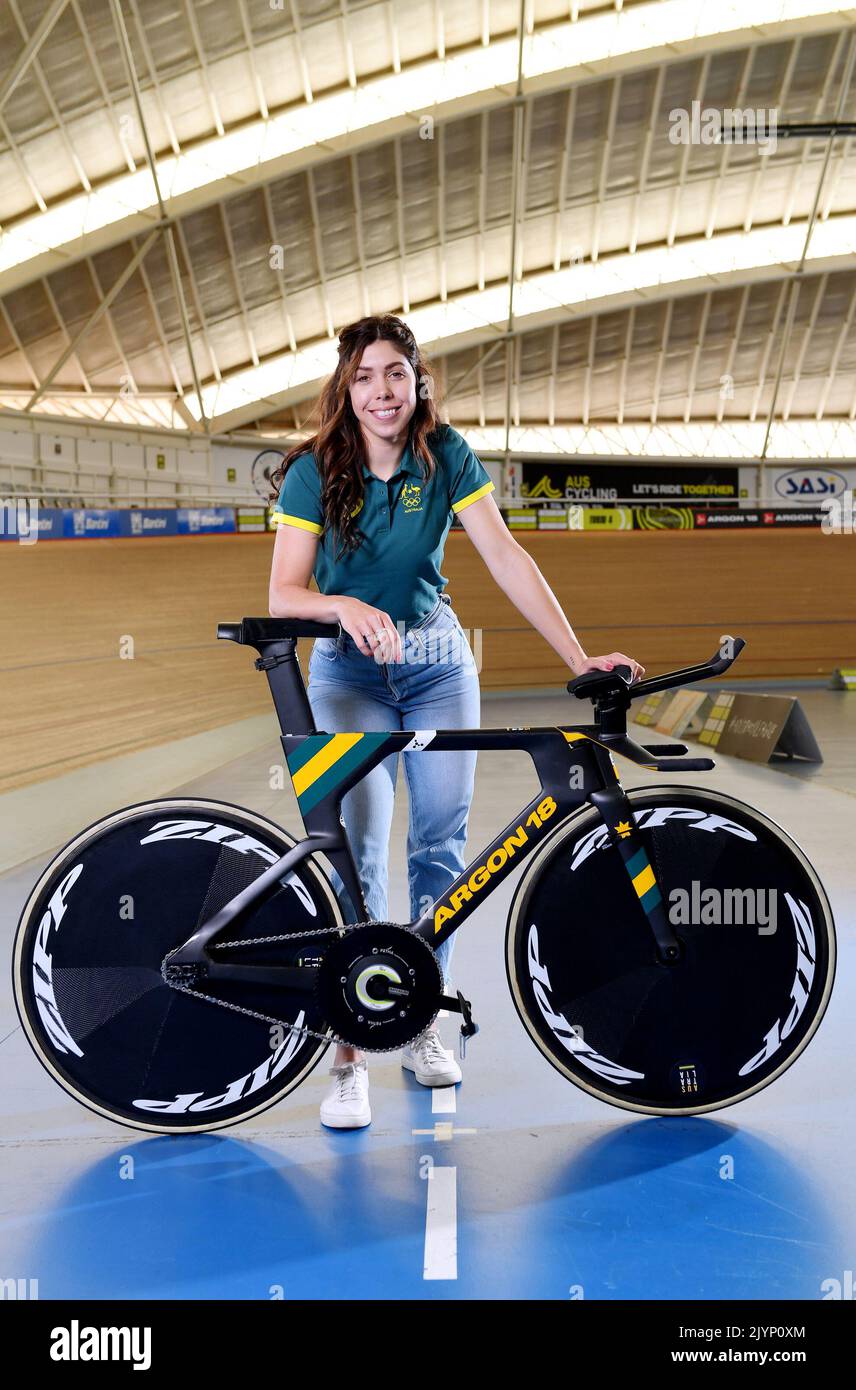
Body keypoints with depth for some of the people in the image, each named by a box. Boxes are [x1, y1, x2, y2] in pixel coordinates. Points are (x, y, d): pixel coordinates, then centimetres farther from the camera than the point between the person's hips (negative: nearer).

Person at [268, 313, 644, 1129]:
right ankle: (350, 1056, -7)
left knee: (440, 841, -1)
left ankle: (422, 1024, 14)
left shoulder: (445, 456, -7)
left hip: (438, 664, 2)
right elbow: (283, 595, -15)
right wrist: (344, 606, -37)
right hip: (349, 671, -2)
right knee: (360, 850, -13)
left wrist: (578, 657, -20)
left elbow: (506, 558, -13)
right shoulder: (314, 471, -11)